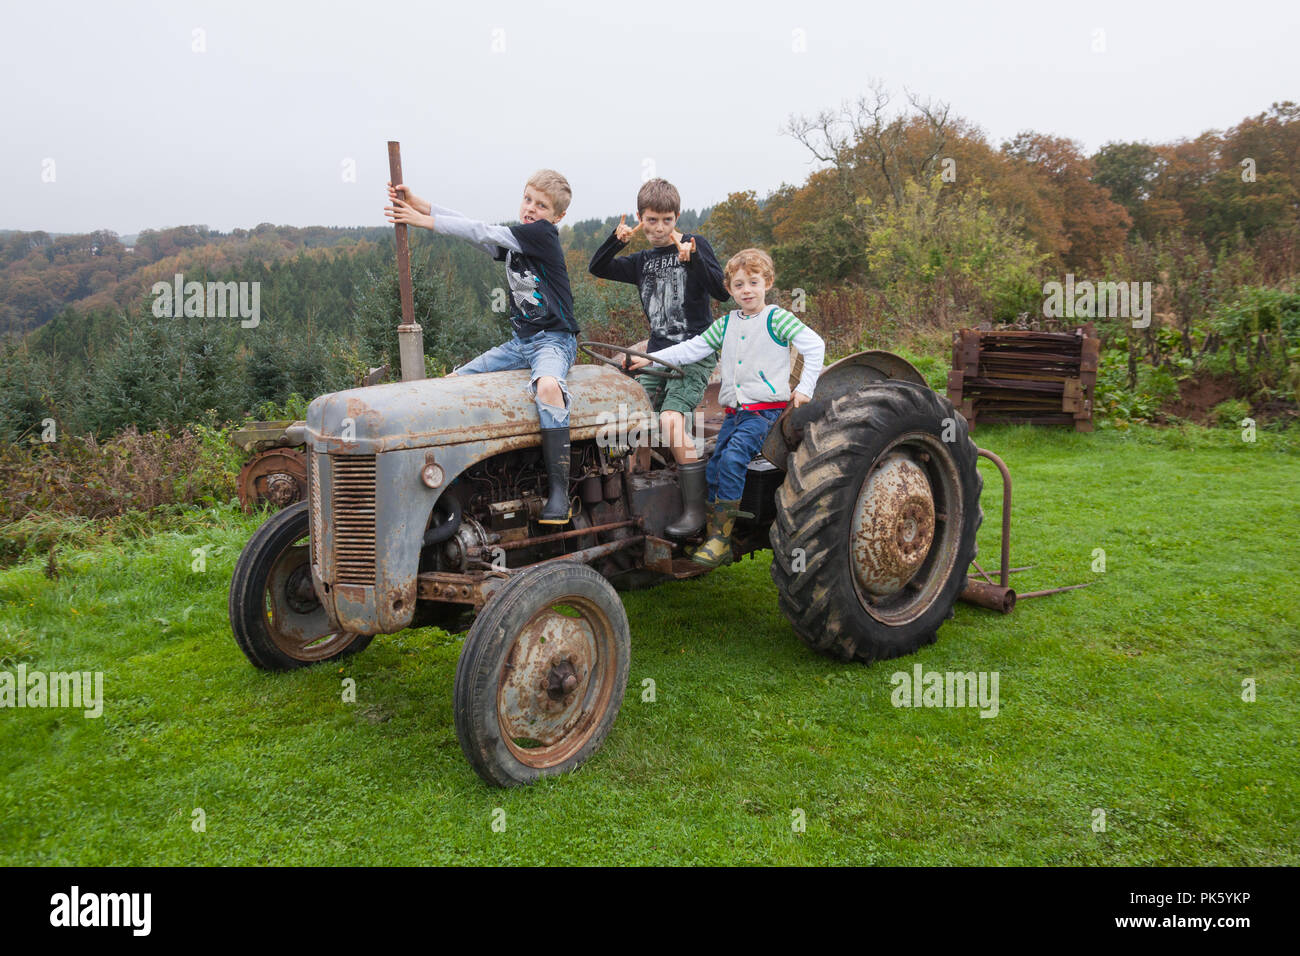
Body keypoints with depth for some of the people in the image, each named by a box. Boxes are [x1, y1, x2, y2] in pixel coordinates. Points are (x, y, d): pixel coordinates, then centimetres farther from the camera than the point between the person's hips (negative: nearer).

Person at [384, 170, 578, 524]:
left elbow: (482, 232, -14)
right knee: (455, 381, 3)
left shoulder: (542, 234, -10)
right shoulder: (511, 240, 13)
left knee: (547, 385, -39)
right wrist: (418, 204, -6)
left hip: (554, 339, -9)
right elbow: (471, 228, 7)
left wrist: (425, 220, -11)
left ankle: (559, 489, -37)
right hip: (520, 341, 9)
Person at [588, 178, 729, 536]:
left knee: (670, 420, -26)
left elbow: (722, 292, -12)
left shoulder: (696, 245, -1)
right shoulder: (642, 261, 15)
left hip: (695, 354, -6)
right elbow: (597, 268, 14)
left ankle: (695, 509, -18)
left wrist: (692, 258, -27)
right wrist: (616, 240, -3)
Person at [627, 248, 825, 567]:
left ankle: (721, 537, -19)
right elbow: (692, 348, 12)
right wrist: (650, 359, 4)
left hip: (765, 410, -6)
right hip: (734, 412, 7)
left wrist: (804, 389, -9)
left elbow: (814, 345, -5)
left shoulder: (777, 319, -1)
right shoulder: (726, 324, 16)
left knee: (732, 457, -25)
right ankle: (716, 541, 3)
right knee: (714, 468, -4)